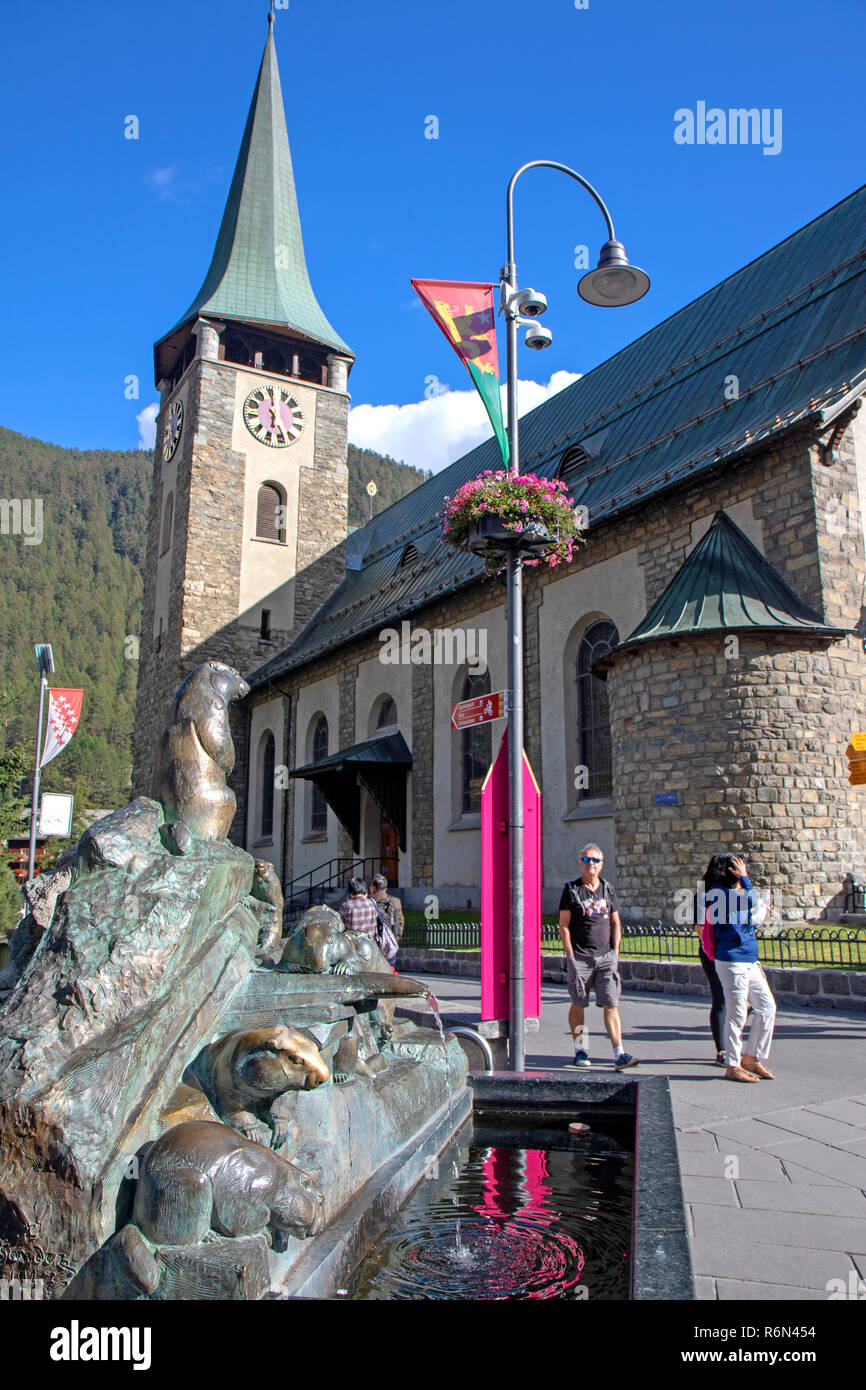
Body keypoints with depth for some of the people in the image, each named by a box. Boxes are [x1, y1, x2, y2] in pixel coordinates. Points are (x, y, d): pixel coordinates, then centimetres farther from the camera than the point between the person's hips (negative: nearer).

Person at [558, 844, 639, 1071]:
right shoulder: (571, 889, 0)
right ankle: (580, 1050, 21)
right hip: (580, 956, -2)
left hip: (606, 956, 2)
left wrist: (615, 952, 6)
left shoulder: (608, 889, 12)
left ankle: (619, 1055, -7)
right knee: (578, 1004, 6)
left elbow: (616, 923, 16)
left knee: (611, 1005, -4)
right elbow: (563, 925, -1)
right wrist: (570, 955, -8)